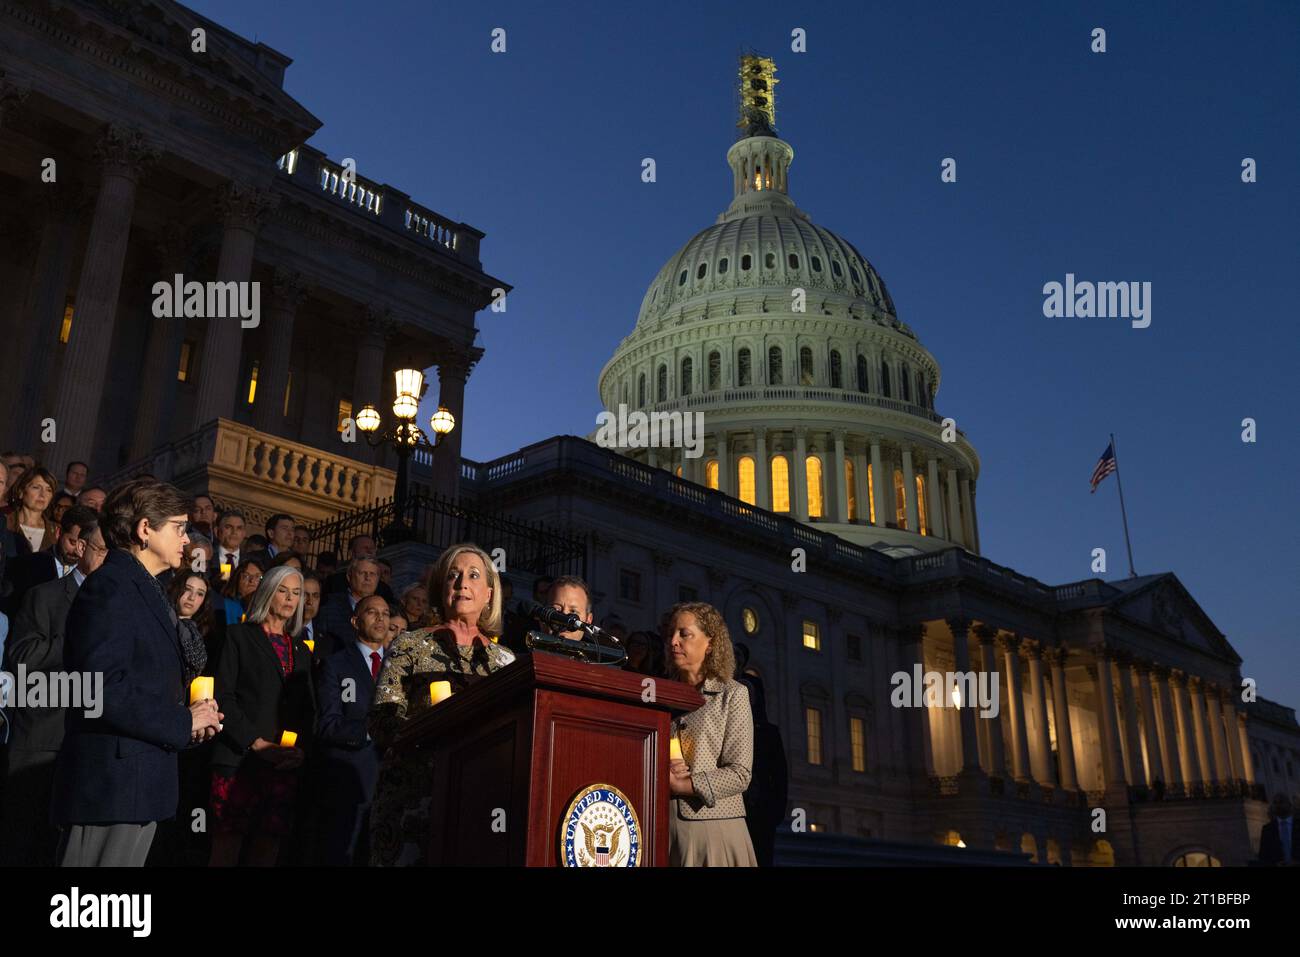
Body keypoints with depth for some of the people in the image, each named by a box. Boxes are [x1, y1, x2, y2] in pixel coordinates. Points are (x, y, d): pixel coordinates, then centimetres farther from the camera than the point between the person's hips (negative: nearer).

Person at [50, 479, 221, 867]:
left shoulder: (144, 590, 18)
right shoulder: (110, 587, -12)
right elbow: (103, 688, -23)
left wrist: (191, 719, 5)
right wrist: (182, 723, -13)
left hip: (138, 785, 9)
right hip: (110, 787, -9)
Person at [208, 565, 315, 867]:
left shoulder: (302, 651, 21)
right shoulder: (240, 635, 6)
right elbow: (224, 697, -4)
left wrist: (302, 749, -1)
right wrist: (256, 743, -12)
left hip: (286, 764, 4)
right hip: (241, 760, -4)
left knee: (267, 849, 3)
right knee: (227, 846, -5)